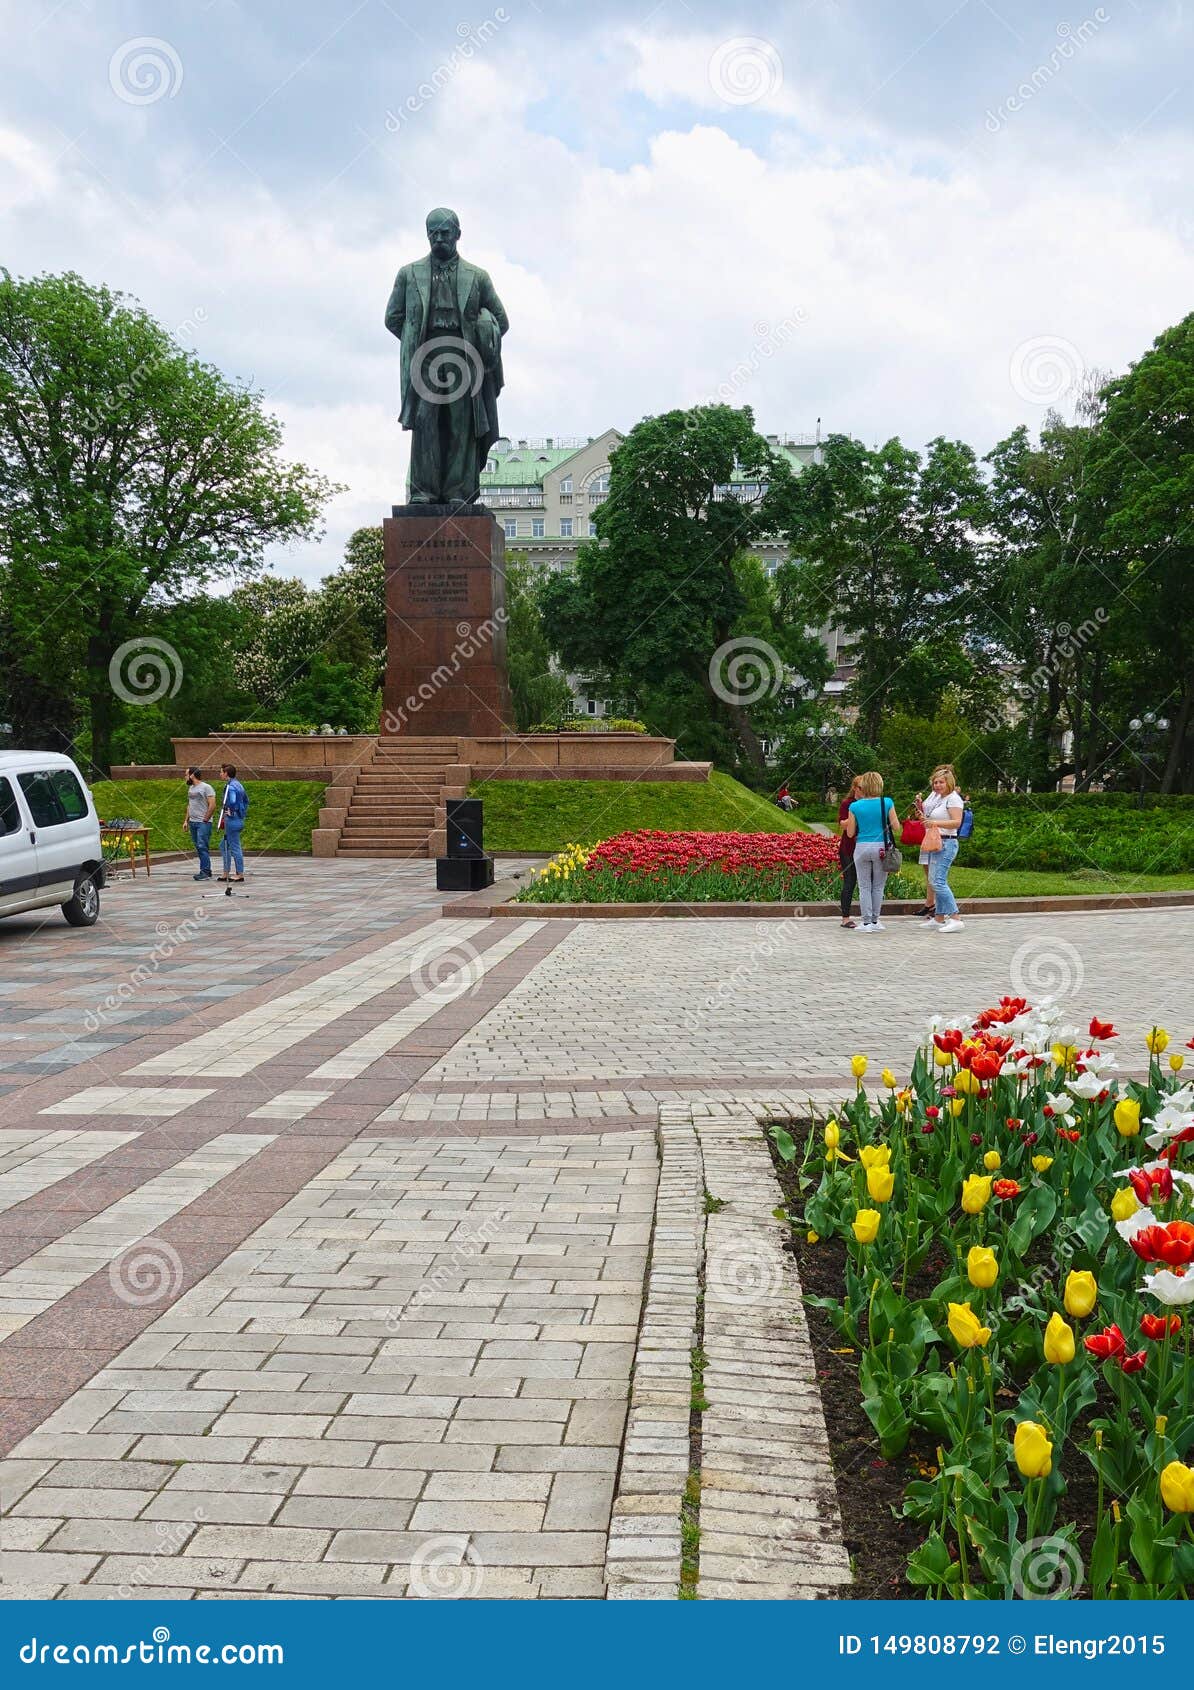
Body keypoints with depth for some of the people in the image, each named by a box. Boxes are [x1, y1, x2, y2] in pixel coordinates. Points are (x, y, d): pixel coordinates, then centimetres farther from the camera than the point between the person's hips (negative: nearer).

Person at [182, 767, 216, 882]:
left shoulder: (206, 788, -9)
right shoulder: (190, 788, 17)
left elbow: (212, 805, -14)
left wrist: (205, 820, -13)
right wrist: (186, 820, 17)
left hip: (203, 823, -8)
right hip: (192, 822, 8)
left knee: (202, 847, -12)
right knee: (198, 848, 8)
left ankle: (205, 872, -11)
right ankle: (206, 871, 13)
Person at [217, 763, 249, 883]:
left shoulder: (230, 787, -17)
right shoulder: (239, 784, 13)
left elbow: (232, 802, -31)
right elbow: (246, 800, 22)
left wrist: (230, 812, -15)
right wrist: (243, 813, 20)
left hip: (232, 820, -10)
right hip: (239, 819, 10)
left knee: (235, 848, -2)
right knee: (224, 845, 17)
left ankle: (240, 874, 4)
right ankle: (226, 873, 19)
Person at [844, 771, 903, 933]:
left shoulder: (855, 806, -3)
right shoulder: (887, 803, -5)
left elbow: (850, 833, 1)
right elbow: (896, 827, -1)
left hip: (862, 847, 0)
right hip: (881, 847, 0)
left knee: (864, 886, 7)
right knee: (878, 887, 10)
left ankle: (866, 922, 5)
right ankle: (875, 921, 15)